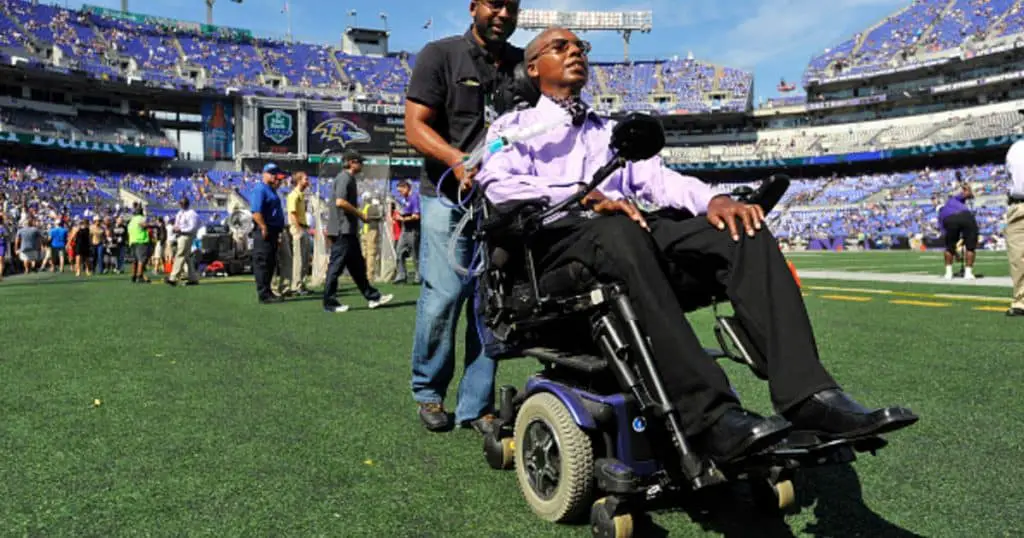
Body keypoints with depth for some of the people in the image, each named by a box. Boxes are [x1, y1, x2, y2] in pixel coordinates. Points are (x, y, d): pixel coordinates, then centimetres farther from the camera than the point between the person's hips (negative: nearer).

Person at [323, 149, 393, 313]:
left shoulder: (350, 178, 19)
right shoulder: (344, 177, -11)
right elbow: (340, 202, -23)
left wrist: (358, 215, 13)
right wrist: (360, 214, -15)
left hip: (349, 230, 11)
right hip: (342, 229, -11)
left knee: (358, 266, 13)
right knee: (336, 266, -5)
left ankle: (373, 297, 19)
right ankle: (329, 303, 1)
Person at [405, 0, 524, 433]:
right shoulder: (441, 55, 3)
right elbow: (416, 126, -5)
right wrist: (457, 159, -22)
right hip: (448, 196, -3)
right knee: (443, 295, -9)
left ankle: (476, 405, 11)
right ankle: (429, 391, 12)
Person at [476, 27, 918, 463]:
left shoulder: (612, 130, 33)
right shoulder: (515, 126, 19)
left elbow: (655, 177, 15)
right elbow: (497, 183, -3)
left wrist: (711, 199, -8)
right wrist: (589, 198, -18)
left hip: (631, 229, 5)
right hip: (558, 235, -4)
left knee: (746, 232, -20)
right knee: (623, 234, -39)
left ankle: (807, 397, -32)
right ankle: (710, 416, -46)